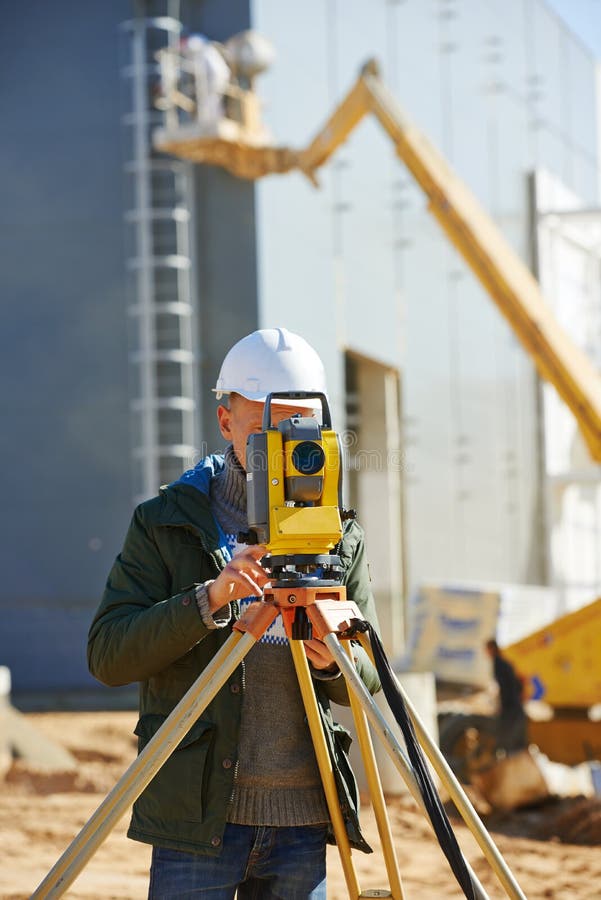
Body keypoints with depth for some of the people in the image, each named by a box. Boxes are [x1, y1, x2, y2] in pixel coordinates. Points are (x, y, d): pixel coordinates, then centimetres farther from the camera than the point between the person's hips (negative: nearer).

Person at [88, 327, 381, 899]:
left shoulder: (339, 535, 10)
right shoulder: (164, 523, 2)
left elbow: (368, 678, 10)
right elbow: (107, 655, -8)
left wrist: (334, 660, -14)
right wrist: (210, 598, -21)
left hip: (302, 820, 3)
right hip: (198, 813, -3)